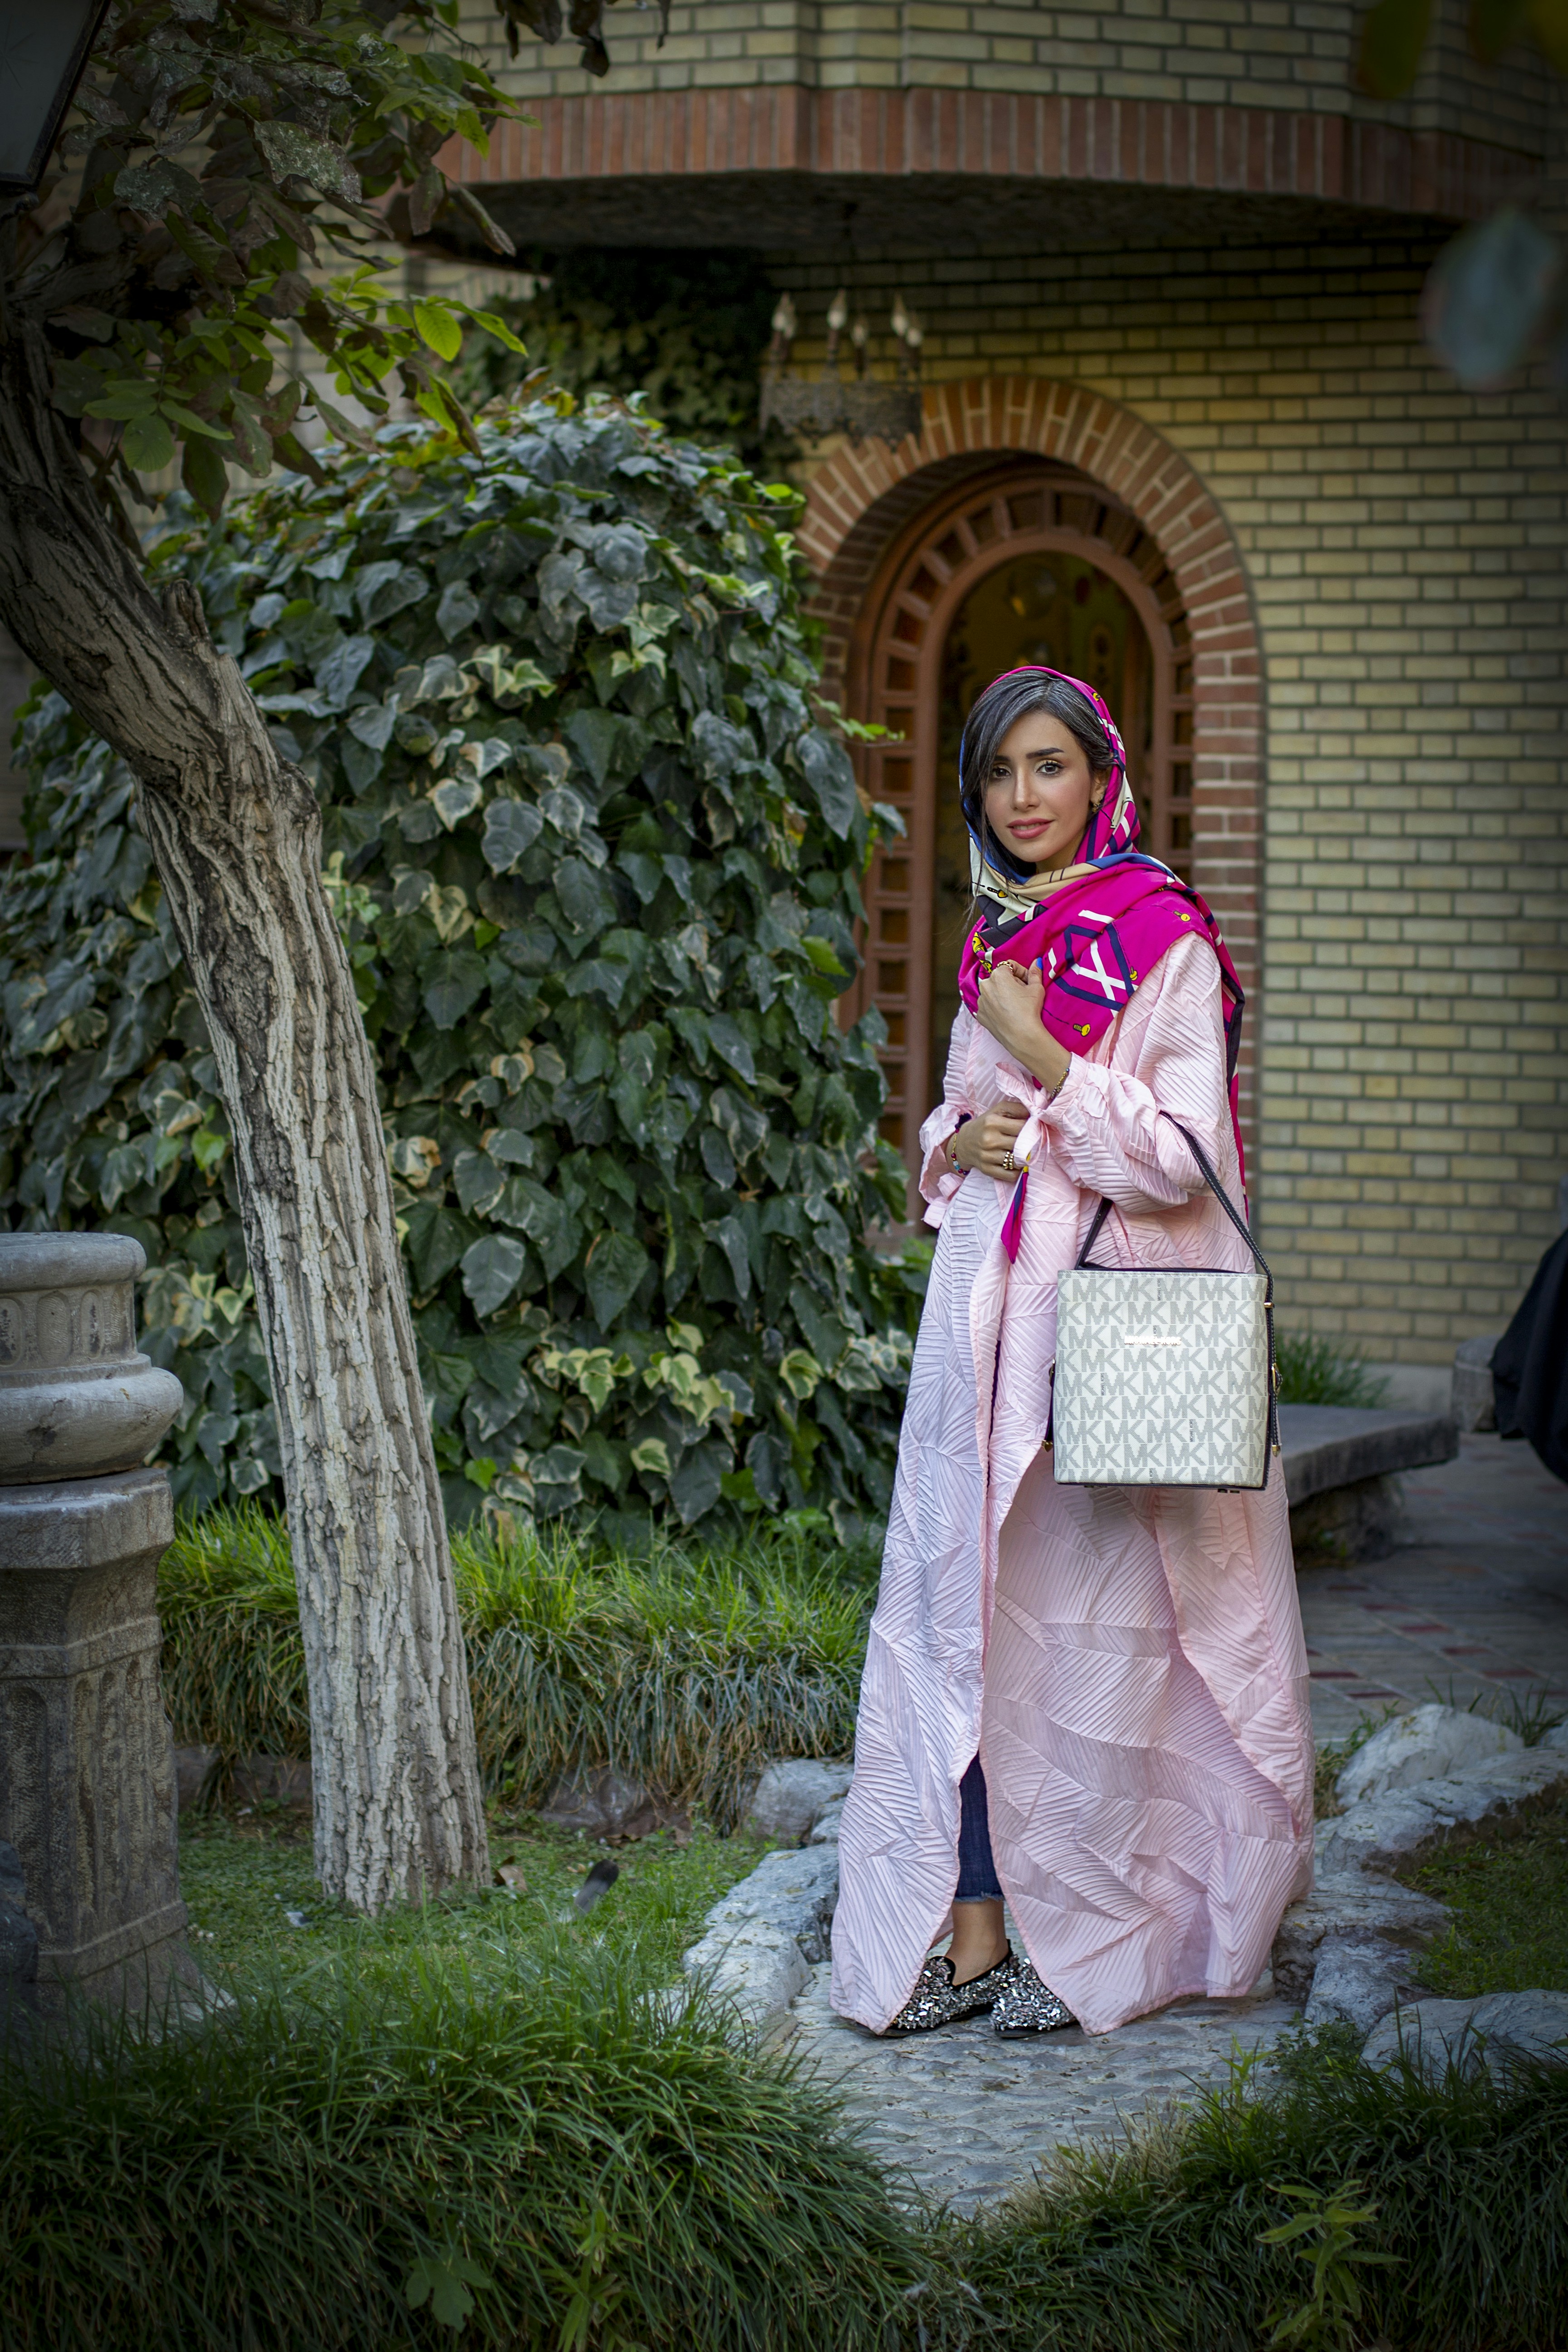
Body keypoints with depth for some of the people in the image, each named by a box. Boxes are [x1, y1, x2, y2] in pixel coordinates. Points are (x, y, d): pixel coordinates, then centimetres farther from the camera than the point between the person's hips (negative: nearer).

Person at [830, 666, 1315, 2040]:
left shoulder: (1164, 937, -7)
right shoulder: (999, 938, 14)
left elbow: (1181, 1154, -13)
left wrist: (1042, 1063, -15)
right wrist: (963, 1138, 2)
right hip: (988, 1305, 7)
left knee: (1091, 1622, -2)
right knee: (964, 1604, 3)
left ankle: (1096, 1940, 9)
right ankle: (973, 1932, 9)